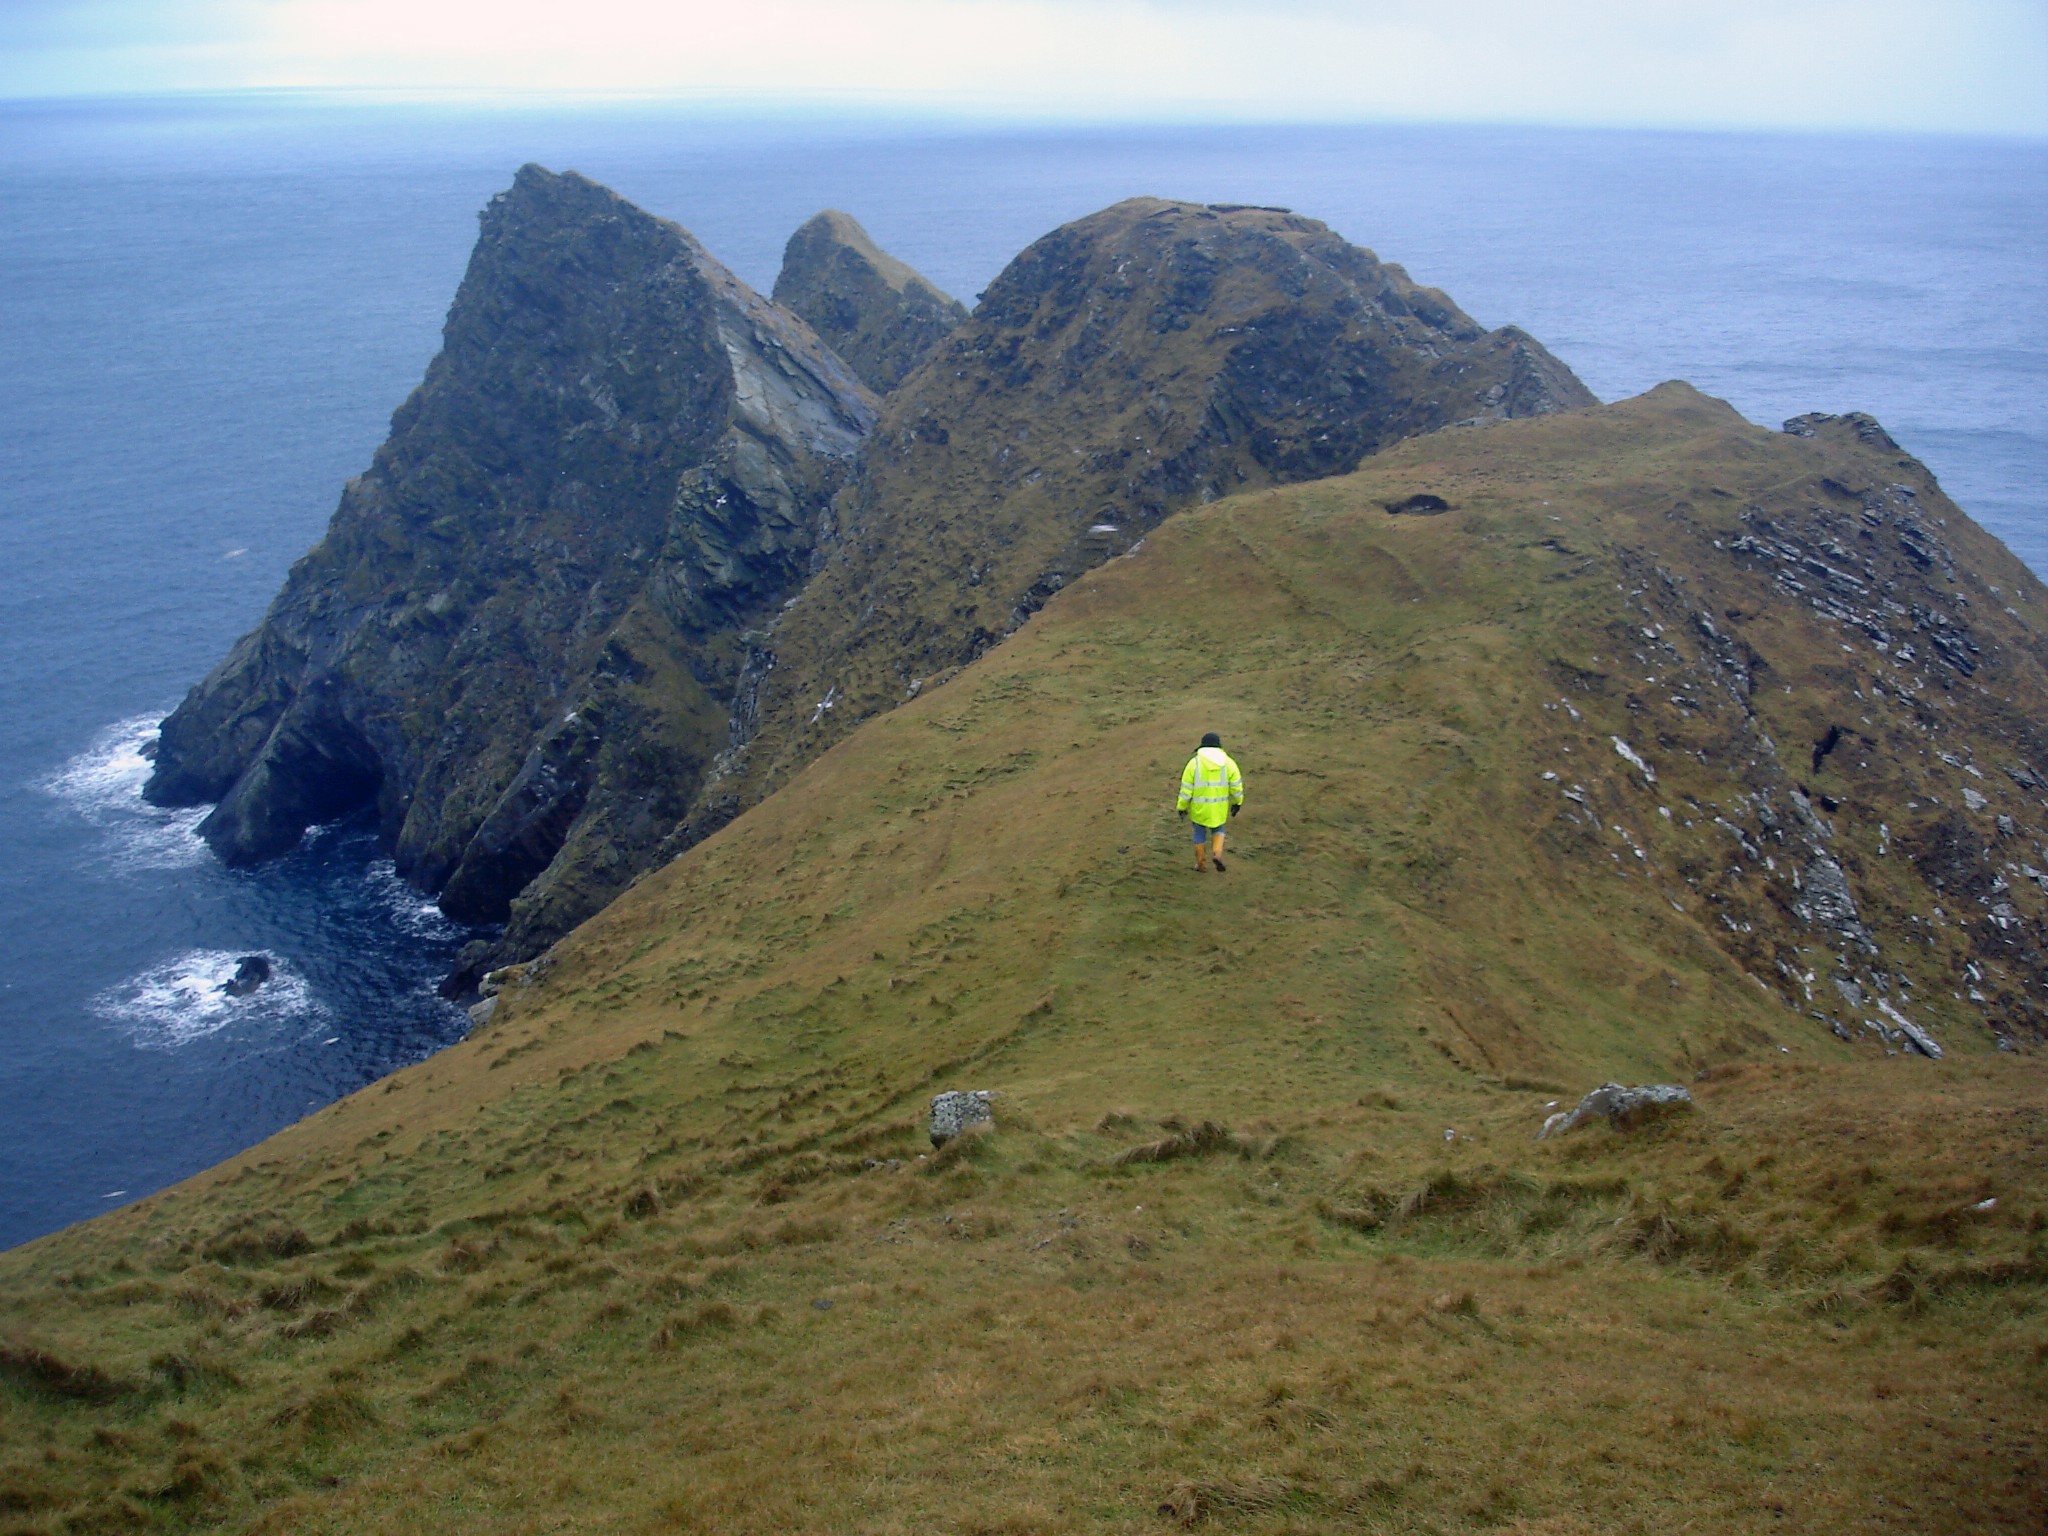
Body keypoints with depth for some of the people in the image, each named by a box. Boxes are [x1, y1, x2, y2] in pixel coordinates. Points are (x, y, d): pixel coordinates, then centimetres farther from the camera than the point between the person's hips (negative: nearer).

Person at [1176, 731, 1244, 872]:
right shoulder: (1227, 762, -8)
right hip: (1219, 806, 1)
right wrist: (1237, 802, 10)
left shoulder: (1194, 763, -12)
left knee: (1200, 832, 20)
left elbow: (1186, 788, -10)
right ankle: (1217, 855, 0)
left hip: (1199, 806, -1)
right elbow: (1236, 785, -5)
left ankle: (1202, 865, 28)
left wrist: (1182, 807, 1)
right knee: (1217, 830, 24)